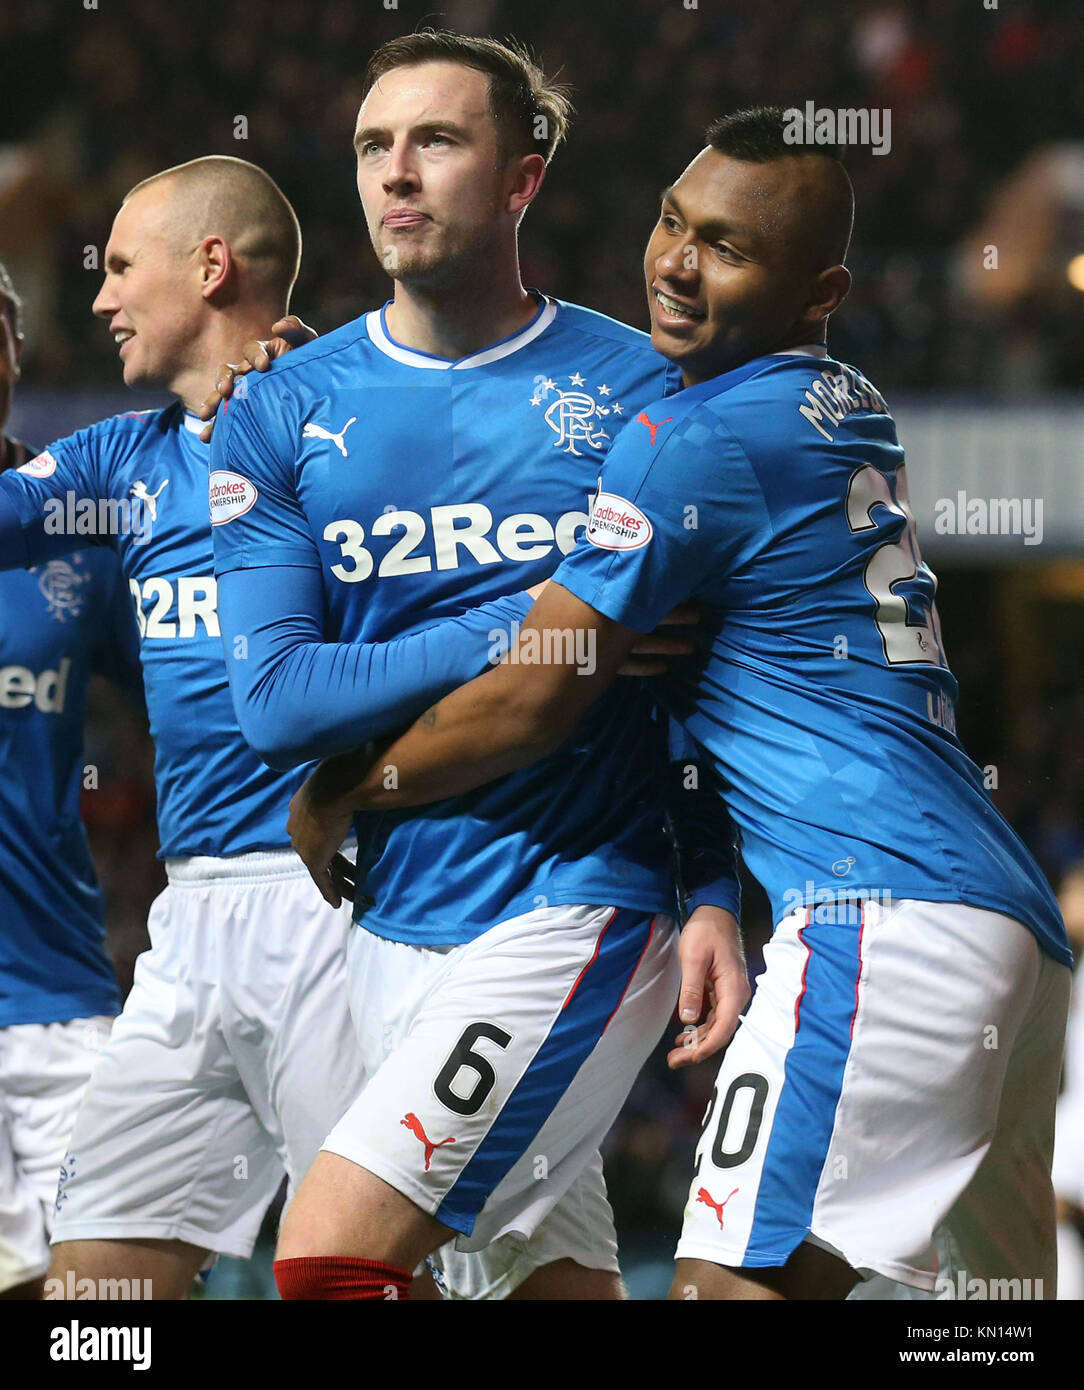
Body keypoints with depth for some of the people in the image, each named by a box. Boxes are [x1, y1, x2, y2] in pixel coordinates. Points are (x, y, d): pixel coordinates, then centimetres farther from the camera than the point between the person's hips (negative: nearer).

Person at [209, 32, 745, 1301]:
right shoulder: (280, 415, 5)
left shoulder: (637, 392, 1)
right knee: (553, 1278, 9)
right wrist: (536, 634, -13)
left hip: (583, 905, -4)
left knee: (328, 1254, -18)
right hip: (398, 926, 4)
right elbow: (271, 699, -5)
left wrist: (717, 899, -5)